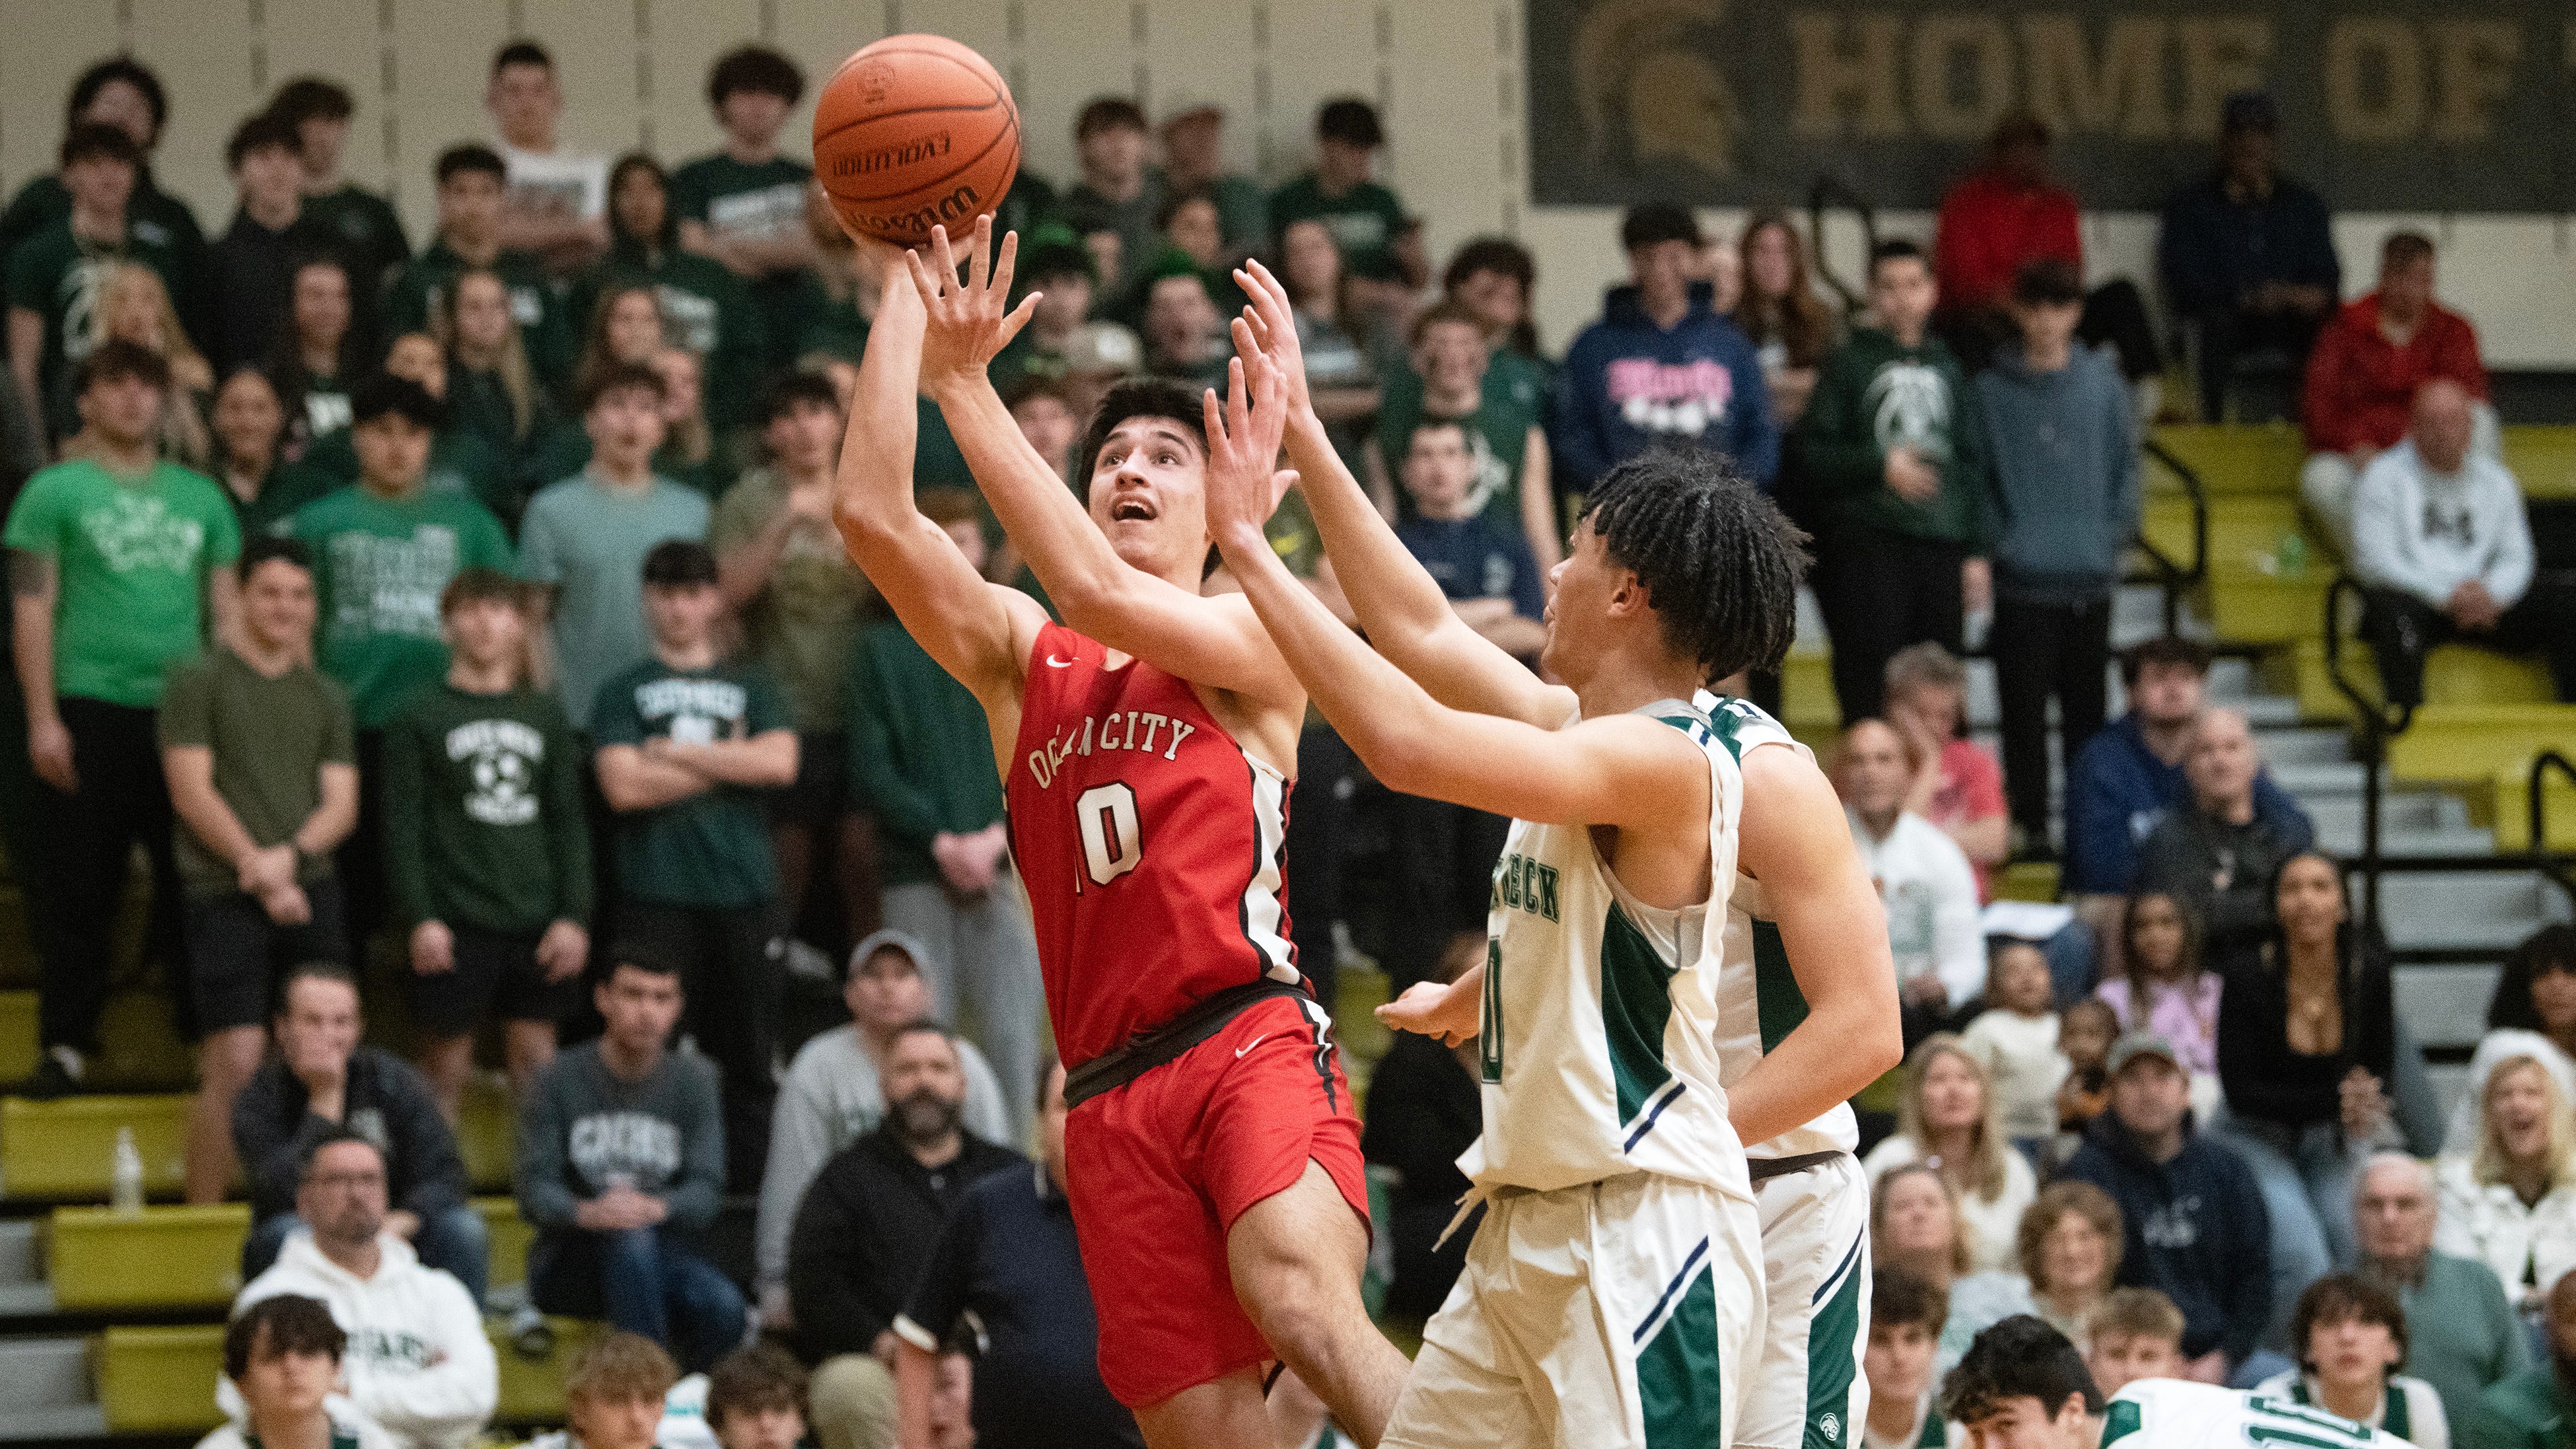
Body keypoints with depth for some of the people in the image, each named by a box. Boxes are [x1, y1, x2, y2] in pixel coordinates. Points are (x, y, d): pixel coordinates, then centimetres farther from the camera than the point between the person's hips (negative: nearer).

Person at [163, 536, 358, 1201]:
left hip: (311, 893, 4)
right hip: (226, 896, -4)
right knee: (234, 1061, -12)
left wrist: (291, 857, -10)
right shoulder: (200, 681, 3)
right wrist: (260, 876, -11)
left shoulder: (326, 697, 16)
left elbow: (341, 804, 10)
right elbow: (192, 792, -5)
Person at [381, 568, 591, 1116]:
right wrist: (419, 919, -11)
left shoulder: (546, 715, 12)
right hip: (454, 925, -3)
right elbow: (402, 827, -2)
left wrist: (574, 916, 0)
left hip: (537, 923, 3)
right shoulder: (421, 717, 3)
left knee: (537, 1067, 3)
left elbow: (571, 823, 10)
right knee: (447, 1068, -1)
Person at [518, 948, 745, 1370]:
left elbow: (705, 1192, -4)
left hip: (667, 1258, 2)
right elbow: (535, 1191, -10)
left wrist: (656, 1207, -29)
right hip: (568, 1264, -2)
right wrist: (585, 1212, -34)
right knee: (630, 1241, -37)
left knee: (724, 1308, -31)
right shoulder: (560, 1079, 1)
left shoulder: (693, 1079, 8)